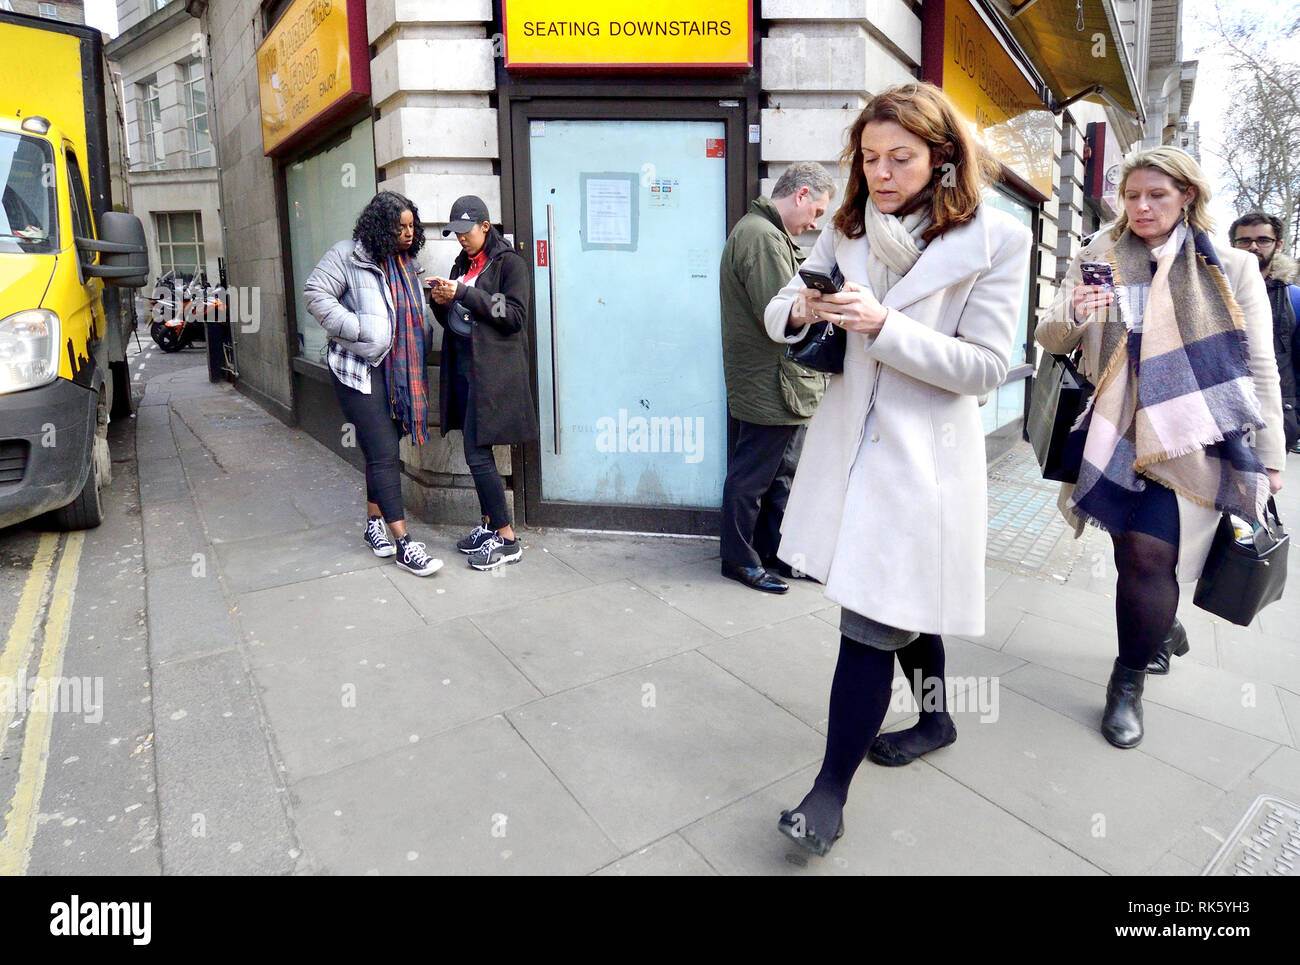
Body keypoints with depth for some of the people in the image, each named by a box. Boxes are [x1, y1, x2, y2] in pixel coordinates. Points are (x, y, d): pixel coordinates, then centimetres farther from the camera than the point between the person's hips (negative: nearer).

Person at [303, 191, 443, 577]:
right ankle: (403, 545, -6)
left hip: (399, 370, 7)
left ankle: (374, 522, 30)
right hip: (360, 369, -7)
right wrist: (357, 331, -19)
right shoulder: (348, 256, -8)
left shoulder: (407, 262, 13)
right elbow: (315, 293, -13)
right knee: (384, 454, -9)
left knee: (382, 450, 14)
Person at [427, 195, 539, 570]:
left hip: (492, 370, -7)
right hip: (462, 366, 7)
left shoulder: (509, 262, -3)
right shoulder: (462, 265, 19)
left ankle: (507, 539, -3)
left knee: (477, 453, -11)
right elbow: (452, 320, 21)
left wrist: (464, 294, -16)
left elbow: (515, 316, -13)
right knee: (478, 451, 10)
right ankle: (488, 524, 22)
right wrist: (441, 302, -1)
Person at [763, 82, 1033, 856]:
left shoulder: (996, 238, -6)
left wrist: (882, 324, -22)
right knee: (901, 599, 20)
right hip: (851, 437, 6)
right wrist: (802, 309, -17)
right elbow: (777, 314, 7)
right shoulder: (850, 229, 9)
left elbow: (986, 365, -12)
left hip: (927, 454, -5)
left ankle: (832, 790, 9)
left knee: (870, 618, -6)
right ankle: (936, 717, 45)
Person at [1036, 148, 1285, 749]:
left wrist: (1270, 455, 3)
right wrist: (1073, 315, -20)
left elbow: (1259, 369, 6)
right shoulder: (1099, 259, 7)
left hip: (1190, 442, -2)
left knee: (1148, 554, -12)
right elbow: (1049, 339, 3)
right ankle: (1164, 630, 40)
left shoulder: (1231, 269, 4)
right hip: (1118, 434, 2)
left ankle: (1128, 685, 6)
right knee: (1137, 552, 9)